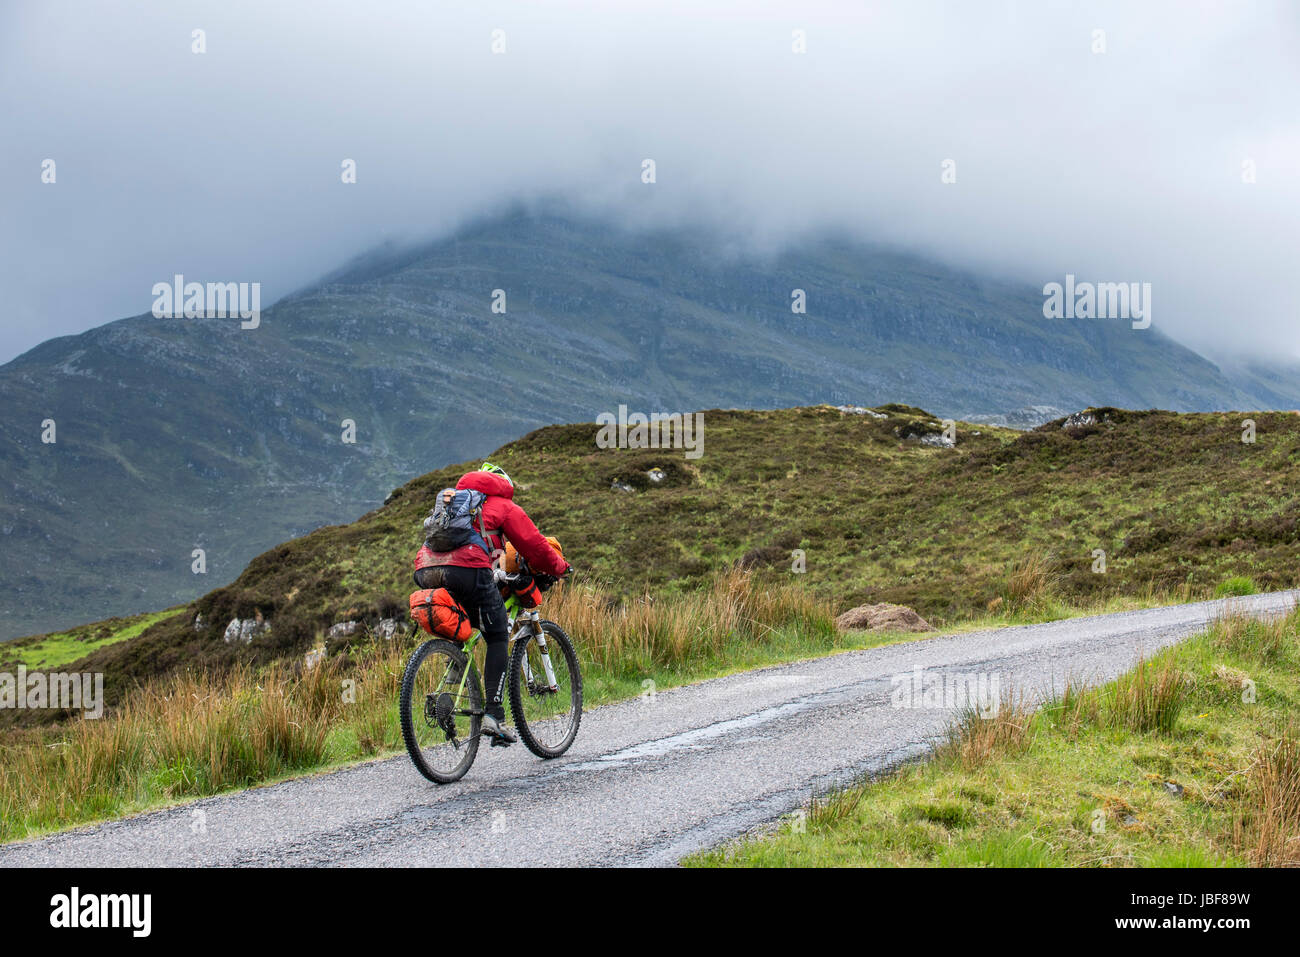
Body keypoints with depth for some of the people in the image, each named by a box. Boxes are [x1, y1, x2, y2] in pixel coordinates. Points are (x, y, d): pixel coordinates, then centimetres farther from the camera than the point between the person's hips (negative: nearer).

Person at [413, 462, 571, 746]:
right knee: (497, 640, 6)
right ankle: (494, 715, -5)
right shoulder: (504, 506, 21)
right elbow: (533, 544, 19)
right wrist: (559, 568, 36)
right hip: (467, 569, -5)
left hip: (426, 572, 6)